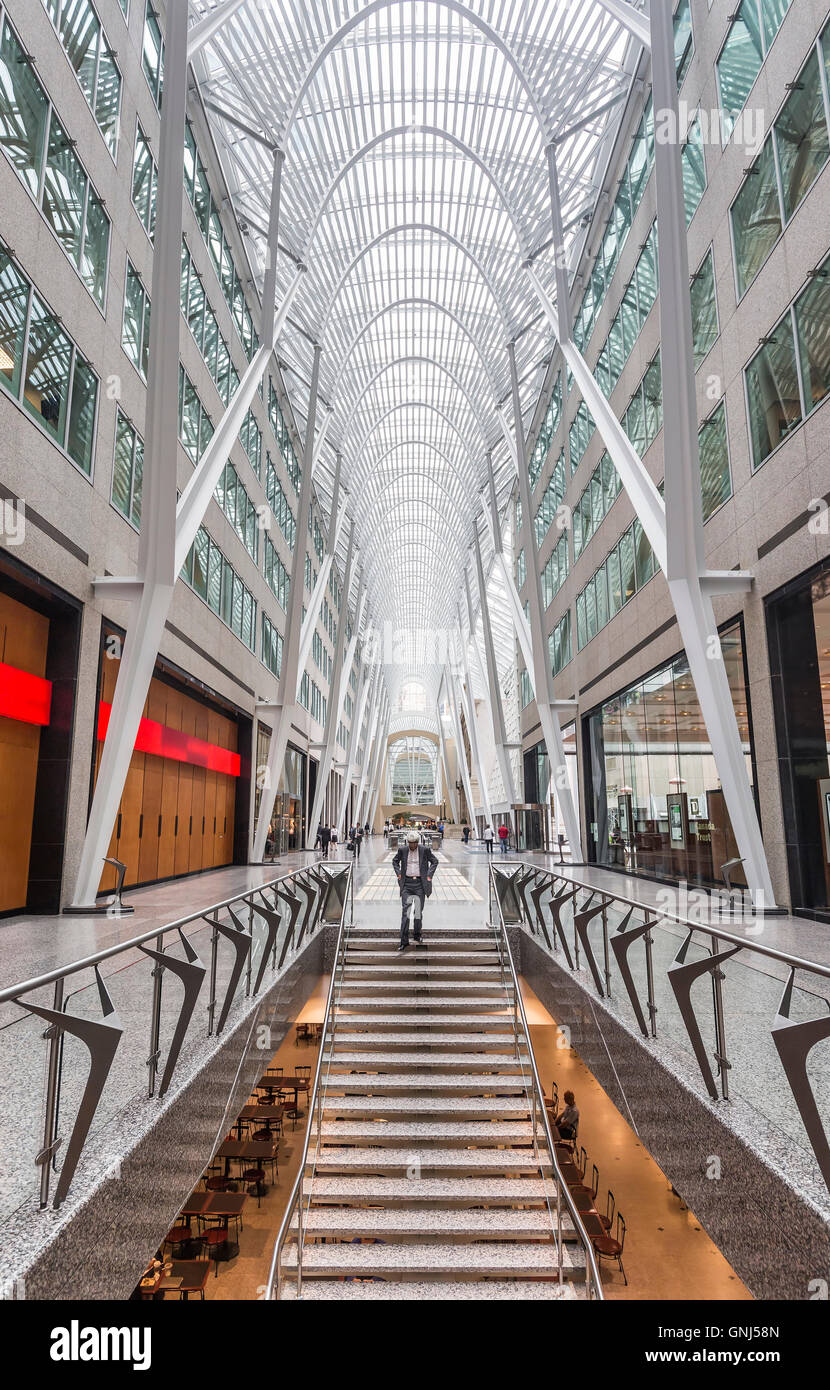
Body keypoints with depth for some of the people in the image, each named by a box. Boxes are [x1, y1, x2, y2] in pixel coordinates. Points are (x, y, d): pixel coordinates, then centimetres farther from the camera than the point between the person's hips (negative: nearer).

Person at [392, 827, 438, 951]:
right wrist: (398, 873, 3)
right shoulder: (403, 850, 0)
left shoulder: (425, 849, -3)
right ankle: (404, 941, -6)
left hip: (420, 883, 0)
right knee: (405, 911, -7)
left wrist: (429, 875, -1)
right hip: (407, 883, 0)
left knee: (418, 911, 6)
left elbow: (434, 861, 9)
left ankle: (418, 936, 27)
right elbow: (395, 861, 17)